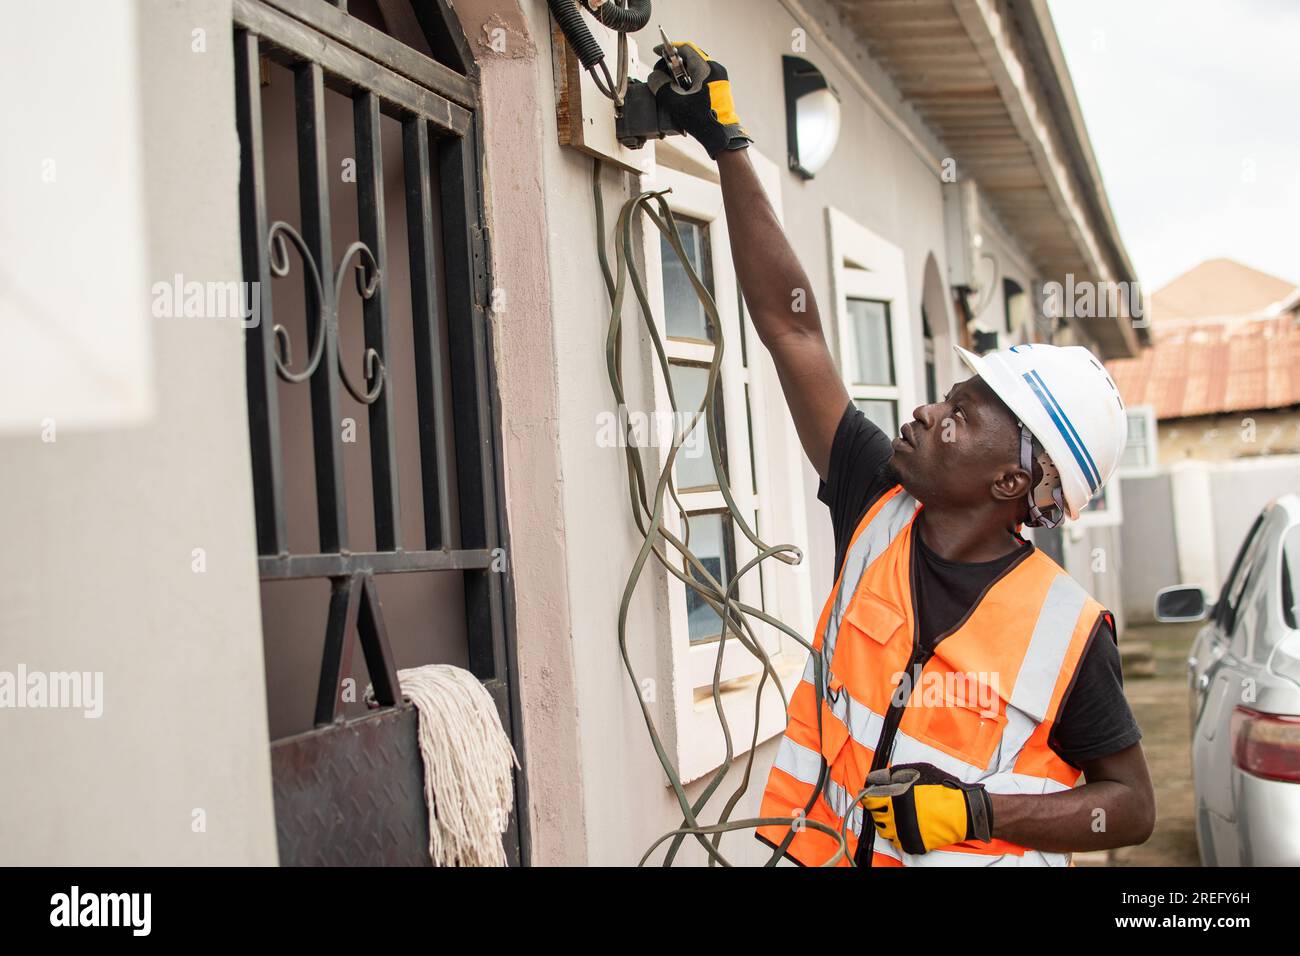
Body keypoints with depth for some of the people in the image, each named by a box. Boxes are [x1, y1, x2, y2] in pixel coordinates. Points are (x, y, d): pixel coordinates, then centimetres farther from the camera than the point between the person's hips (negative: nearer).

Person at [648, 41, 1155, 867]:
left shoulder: (1067, 630, -16)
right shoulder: (877, 510, -7)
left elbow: (1132, 805, -6)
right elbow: (791, 326, -7)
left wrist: (977, 812, -20)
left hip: (976, 849, -3)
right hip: (822, 847, 4)